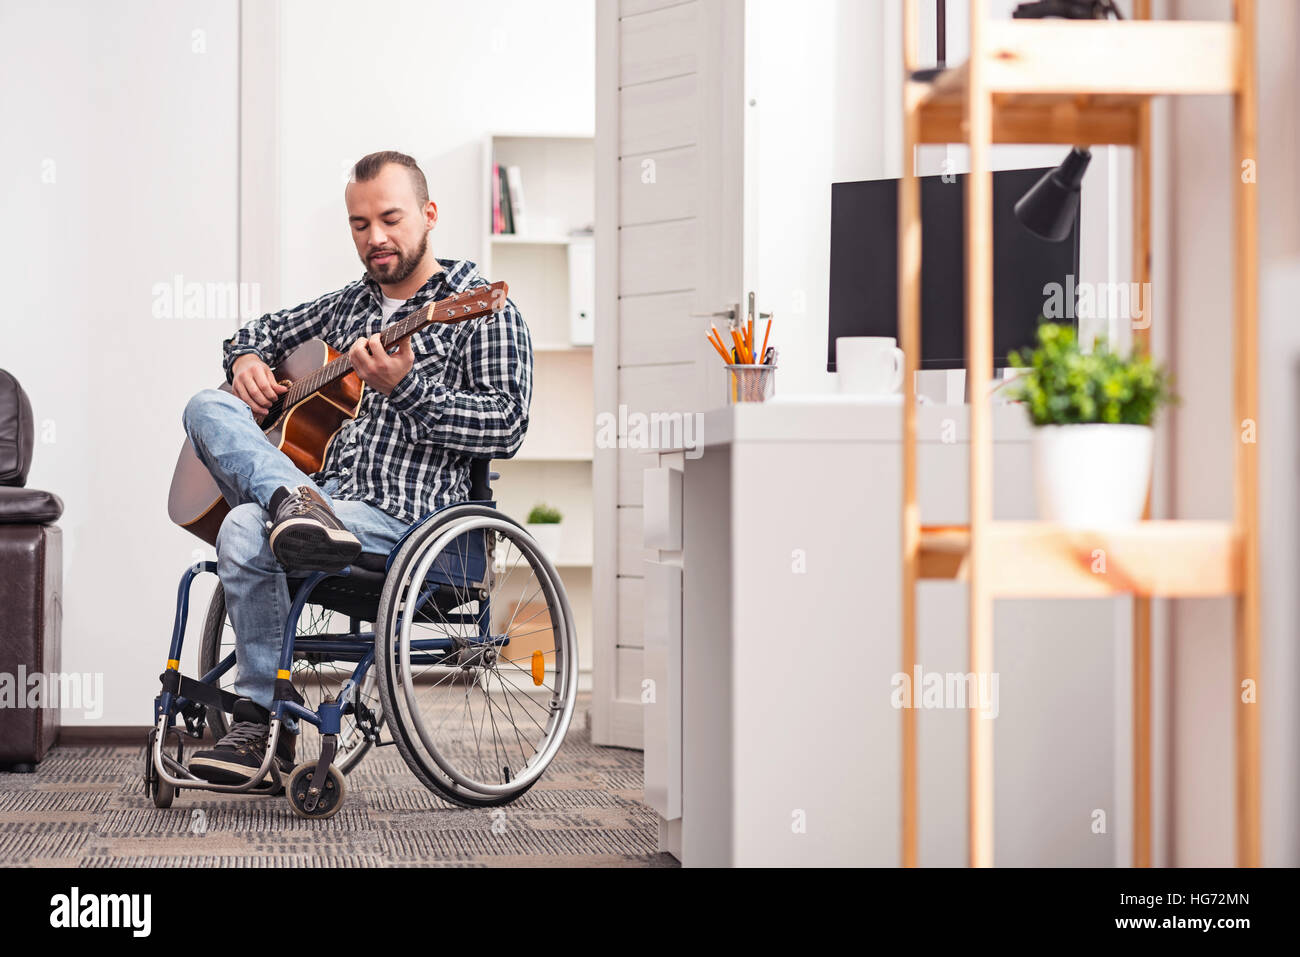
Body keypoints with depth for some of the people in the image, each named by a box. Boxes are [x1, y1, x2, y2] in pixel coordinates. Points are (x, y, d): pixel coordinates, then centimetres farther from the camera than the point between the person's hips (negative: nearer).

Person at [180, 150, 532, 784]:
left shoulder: (484, 311, 1)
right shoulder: (349, 304, 23)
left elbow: (507, 426, -10)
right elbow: (264, 328, 38)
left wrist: (407, 389, -21)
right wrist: (247, 361, 13)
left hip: (406, 514, -7)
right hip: (321, 481, 7)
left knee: (246, 532, -29)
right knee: (208, 408, -10)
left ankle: (263, 720, -18)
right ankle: (294, 503, -33)